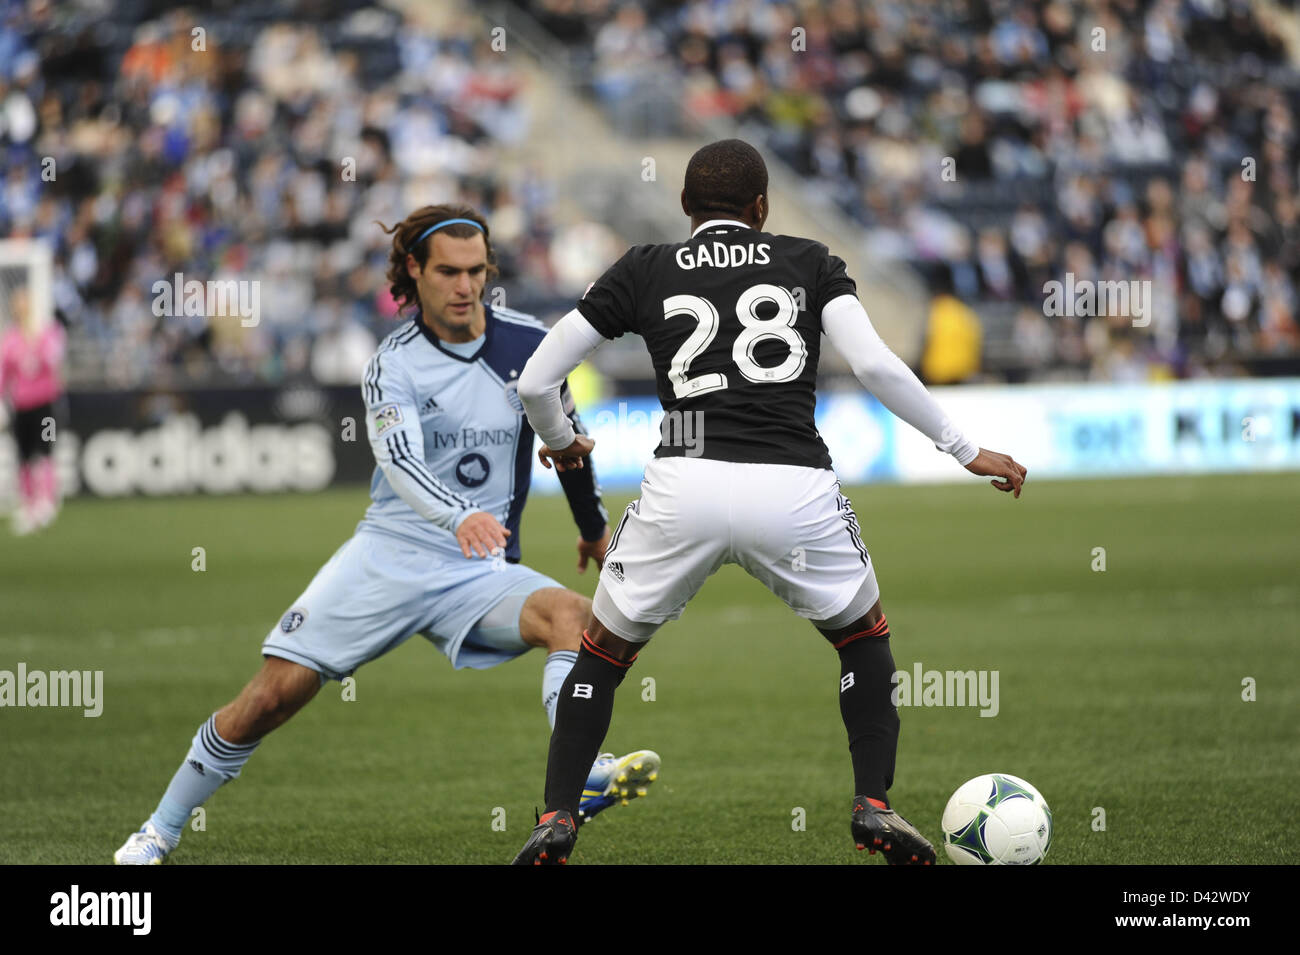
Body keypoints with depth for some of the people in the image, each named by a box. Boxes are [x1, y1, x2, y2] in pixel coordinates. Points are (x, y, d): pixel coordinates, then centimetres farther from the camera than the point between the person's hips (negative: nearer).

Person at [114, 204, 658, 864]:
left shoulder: (529, 345, 1)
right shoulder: (393, 365, -7)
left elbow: (567, 437, 19)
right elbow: (399, 460, -26)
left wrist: (594, 527, 30)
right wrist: (462, 516, -45)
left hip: (481, 573, 2)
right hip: (388, 556, -2)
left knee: (574, 615, -29)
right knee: (272, 695, -6)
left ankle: (583, 778, -45)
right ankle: (160, 830, 10)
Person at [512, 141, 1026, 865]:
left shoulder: (646, 270, 16)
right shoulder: (810, 263, 16)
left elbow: (536, 381, 16)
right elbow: (875, 365, 0)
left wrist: (561, 442, 37)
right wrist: (964, 448, 7)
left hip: (684, 485, 0)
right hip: (794, 490, 0)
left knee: (605, 651, 22)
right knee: (865, 636, 26)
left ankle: (556, 820, 11)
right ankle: (875, 806, 13)